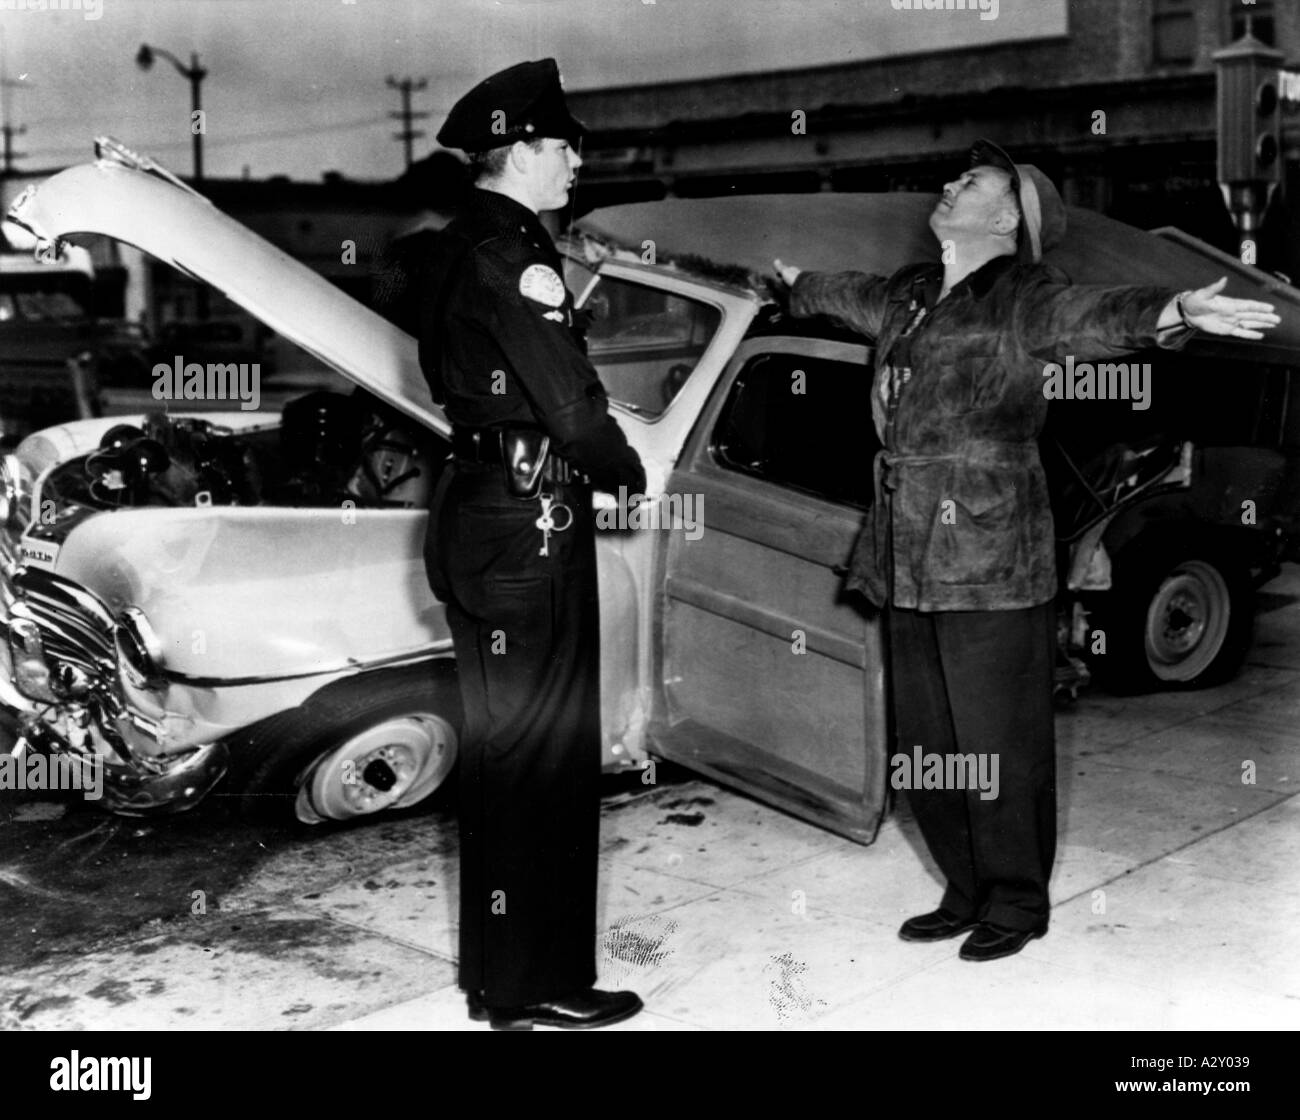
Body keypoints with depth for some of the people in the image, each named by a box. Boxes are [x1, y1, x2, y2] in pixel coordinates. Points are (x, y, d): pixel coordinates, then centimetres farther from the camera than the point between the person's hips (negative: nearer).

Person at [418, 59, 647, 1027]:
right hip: (531, 522, -10)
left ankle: (499, 964, 29)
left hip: (477, 513, 10)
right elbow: (572, 404, -18)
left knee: (507, 746, 17)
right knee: (544, 753, -2)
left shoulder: (460, 249, 15)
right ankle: (535, 984, 8)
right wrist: (628, 469, -1)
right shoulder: (511, 252, -15)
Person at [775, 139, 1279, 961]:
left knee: (999, 742, 1)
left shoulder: (1023, 298, -6)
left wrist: (1172, 312, -47)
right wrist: (795, 279, 57)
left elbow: (1094, 315, -26)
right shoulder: (908, 296, 15)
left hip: (991, 559, -7)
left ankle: (1016, 904, 19)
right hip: (909, 560, 7)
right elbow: (854, 297, 37)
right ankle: (968, 892, 29)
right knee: (926, 744, 13)